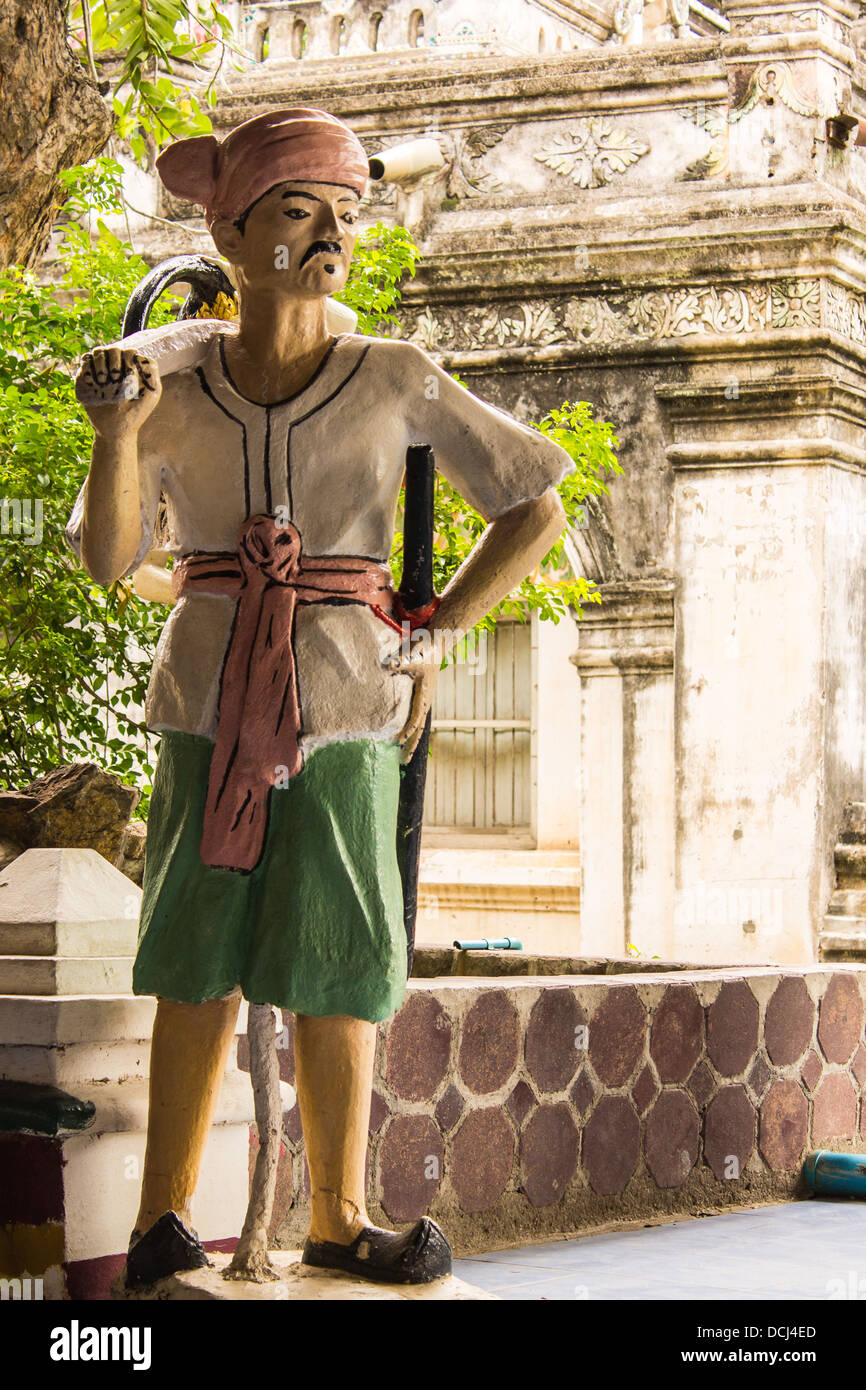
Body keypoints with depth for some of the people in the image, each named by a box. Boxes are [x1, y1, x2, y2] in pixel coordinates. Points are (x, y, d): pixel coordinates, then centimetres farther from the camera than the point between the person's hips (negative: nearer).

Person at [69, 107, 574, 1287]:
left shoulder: (398, 381, 1)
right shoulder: (178, 393, 5)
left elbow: (536, 505, 6)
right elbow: (110, 557, -1)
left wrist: (437, 636, 2)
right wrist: (119, 430, -15)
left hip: (343, 711, 0)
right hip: (207, 706, 1)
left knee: (335, 970, 1)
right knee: (200, 964, 0)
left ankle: (338, 1218, 12)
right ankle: (164, 1216, 5)